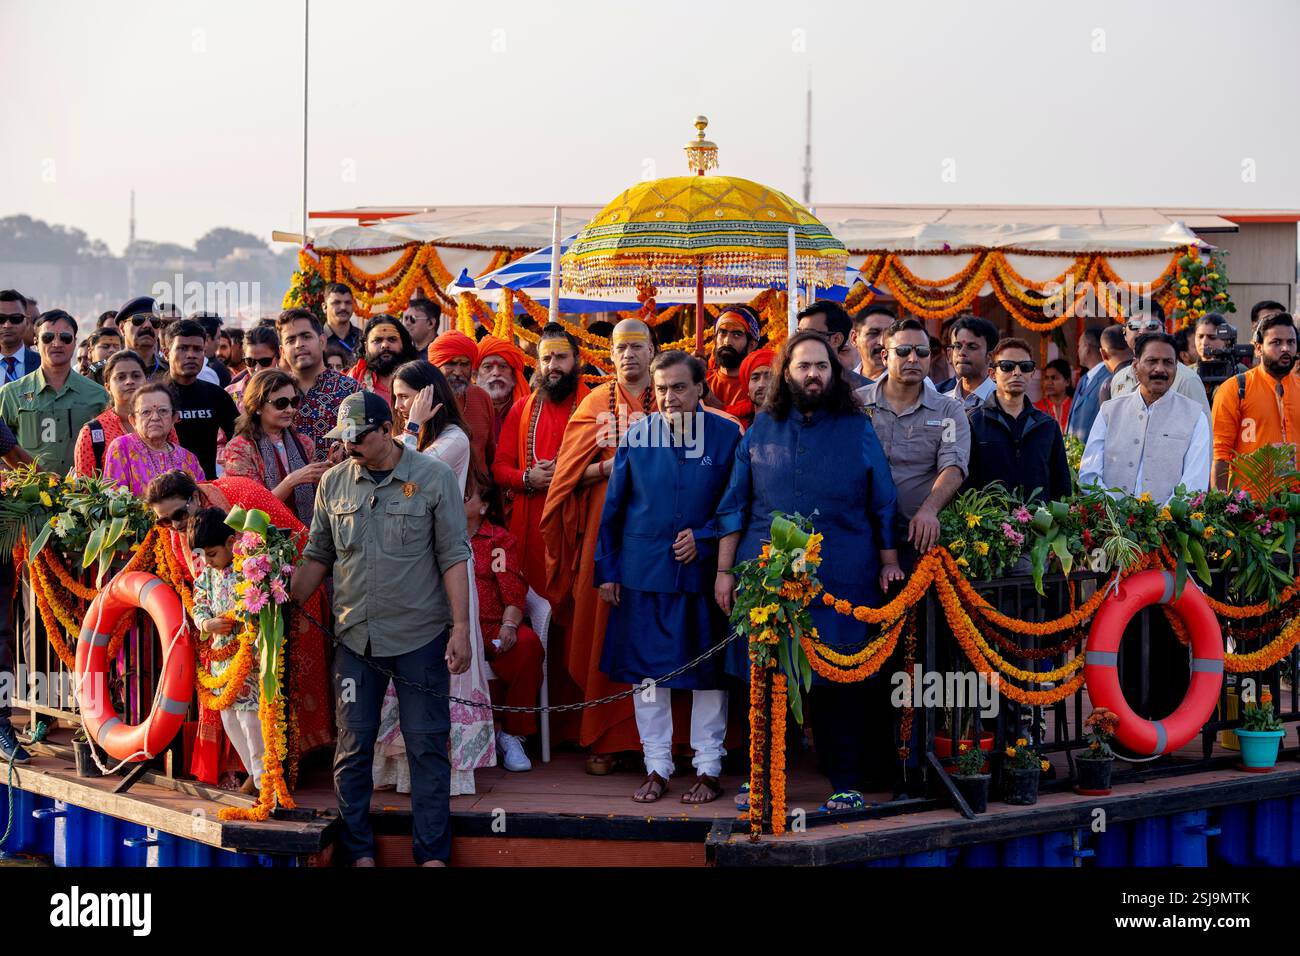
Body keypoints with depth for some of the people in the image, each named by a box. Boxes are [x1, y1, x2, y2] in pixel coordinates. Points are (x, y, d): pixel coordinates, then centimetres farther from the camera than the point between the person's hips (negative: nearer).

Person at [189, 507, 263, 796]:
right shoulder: (207, 574, 9)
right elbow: (198, 607, 12)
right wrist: (207, 624, -7)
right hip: (221, 654, 8)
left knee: (249, 713, -10)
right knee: (228, 715, 11)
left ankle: (263, 779, 0)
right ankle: (254, 772, 23)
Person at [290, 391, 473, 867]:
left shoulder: (433, 477, -4)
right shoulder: (334, 483, 6)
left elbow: (453, 556, -4)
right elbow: (318, 556, 13)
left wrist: (461, 626, -9)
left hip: (420, 635, -3)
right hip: (356, 635, 3)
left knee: (427, 745, 2)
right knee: (353, 746, 6)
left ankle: (432, 853, 10)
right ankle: (360, 852, 16)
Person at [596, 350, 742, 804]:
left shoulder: (727, 436, -1)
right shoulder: (637, 435, 2)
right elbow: (613, 507, 6)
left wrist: (704, 537, -10)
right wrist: (606, 570, 4)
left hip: (704, 570, -1)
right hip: (644, 572, 1)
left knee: (708, 671, 5)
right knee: (647, 669, 5)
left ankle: (708, 768, 15)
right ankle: (657, 767, 15)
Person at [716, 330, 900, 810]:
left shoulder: (857, 429, 8)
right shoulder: (762, 428, 10)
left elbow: (883, 504, 9)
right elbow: (735, 504, 11)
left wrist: (889, 563, 2)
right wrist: (724, 569, 6)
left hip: (842, 580, -1)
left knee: (840, 682, 0)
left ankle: (847, 781, 9)